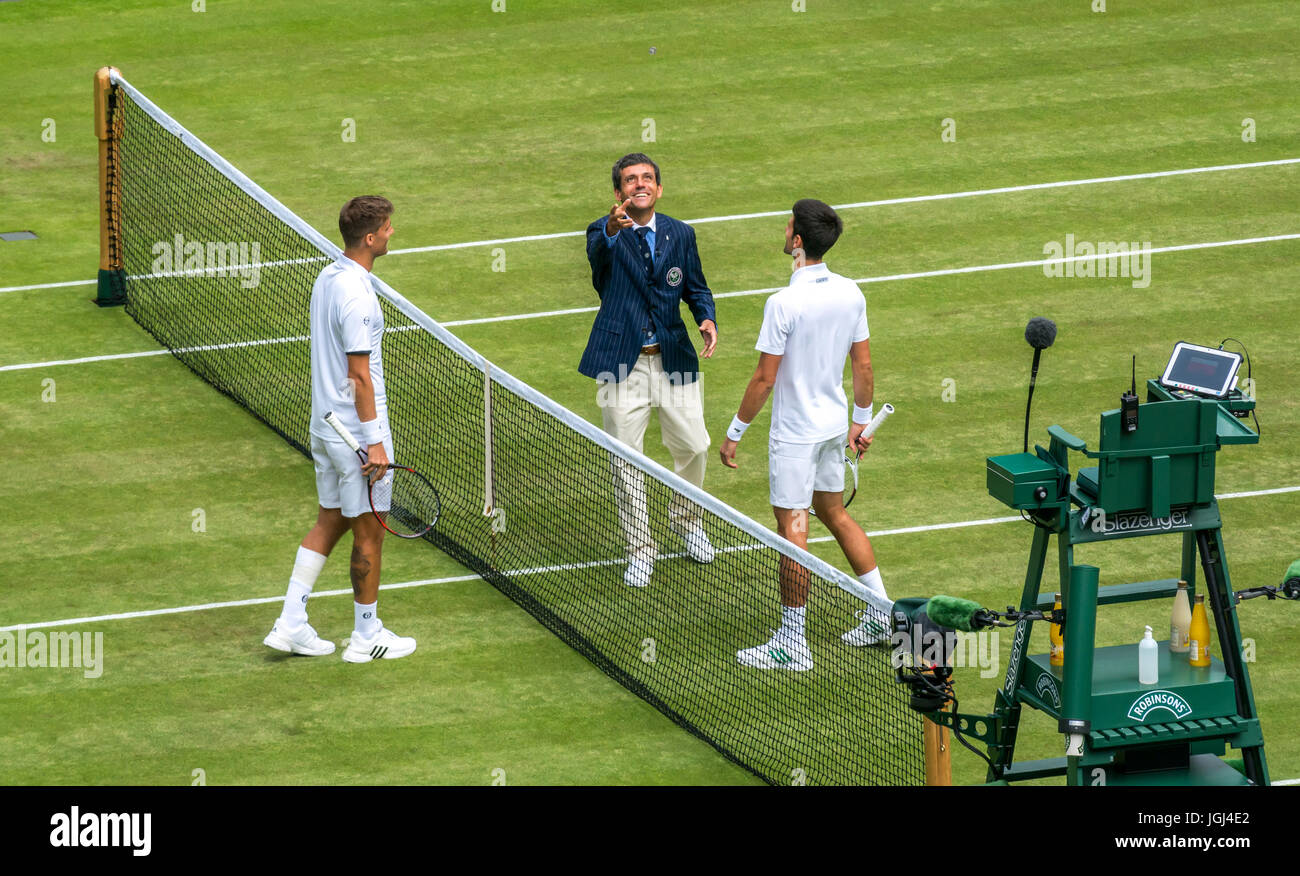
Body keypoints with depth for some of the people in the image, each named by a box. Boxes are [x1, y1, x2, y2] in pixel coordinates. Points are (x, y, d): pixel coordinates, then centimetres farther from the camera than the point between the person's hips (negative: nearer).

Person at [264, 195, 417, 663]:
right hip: (356, 431, -9)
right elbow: (359, 375, -23)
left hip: (325, 425, 9)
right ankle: (367, 636, 14)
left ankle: (290, 624, 15)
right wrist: (374, 442, -20)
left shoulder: (326, 279, 6)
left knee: (330, 520, 17)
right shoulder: (356, 296, -23)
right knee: (369, 531, 4)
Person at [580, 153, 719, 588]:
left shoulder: (680, 234, 4)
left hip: (673, 360, 3)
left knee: (693, 447, 11)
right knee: (626, 462, 2)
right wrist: (612, 229, -57)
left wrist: (707, 319, -7)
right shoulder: (606, 233, -8)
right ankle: (640, 549, 17)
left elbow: (696, 288, 15)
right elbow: (597, 252, -33)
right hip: (622, 365, -3)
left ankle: (686, 520, 39)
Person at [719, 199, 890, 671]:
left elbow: (765, 379, -18)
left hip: (795, 433, -7)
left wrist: (734, 433, -7)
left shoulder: (784, 304, -22)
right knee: (834, 512, 23)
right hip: (834, 424, 7)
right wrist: (861, 421, 19)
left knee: (792, 528, 1)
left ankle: (793, 642, 8)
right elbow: (864, 365, 6)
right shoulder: (850, 294, -2)